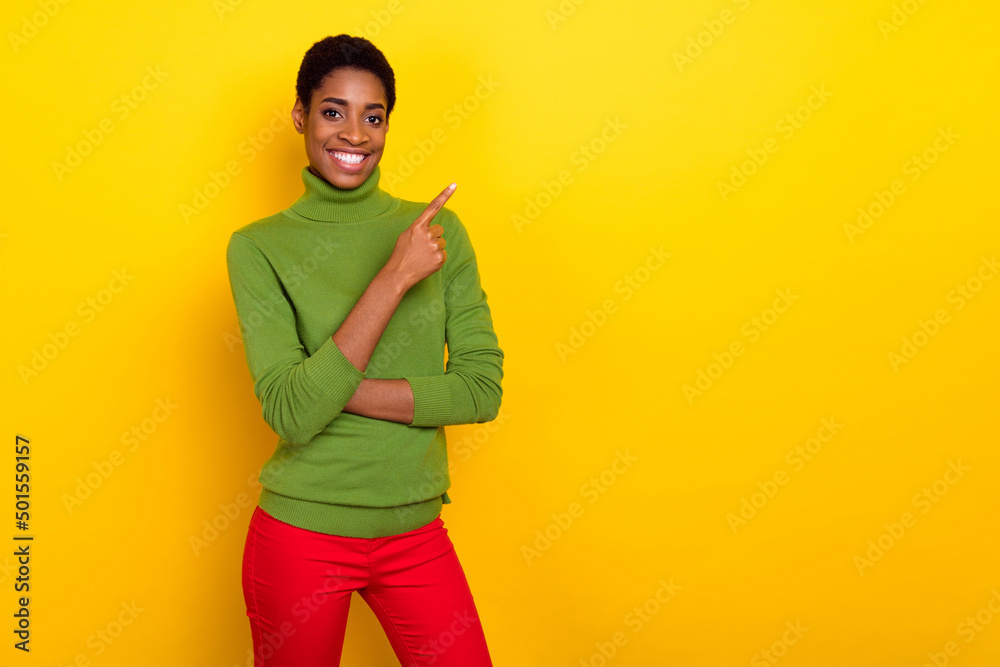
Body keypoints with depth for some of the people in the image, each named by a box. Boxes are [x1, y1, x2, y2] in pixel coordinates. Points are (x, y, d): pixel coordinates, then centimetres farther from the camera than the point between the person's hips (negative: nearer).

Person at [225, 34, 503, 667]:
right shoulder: (259, 247, -7)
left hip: (416, 534, 2)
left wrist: (334, 389, -16)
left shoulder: (438, 229, 0)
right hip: (301, 536, -2)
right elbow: (291, 414, -19)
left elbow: (483, 389, -7)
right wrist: (395, 277, -22)